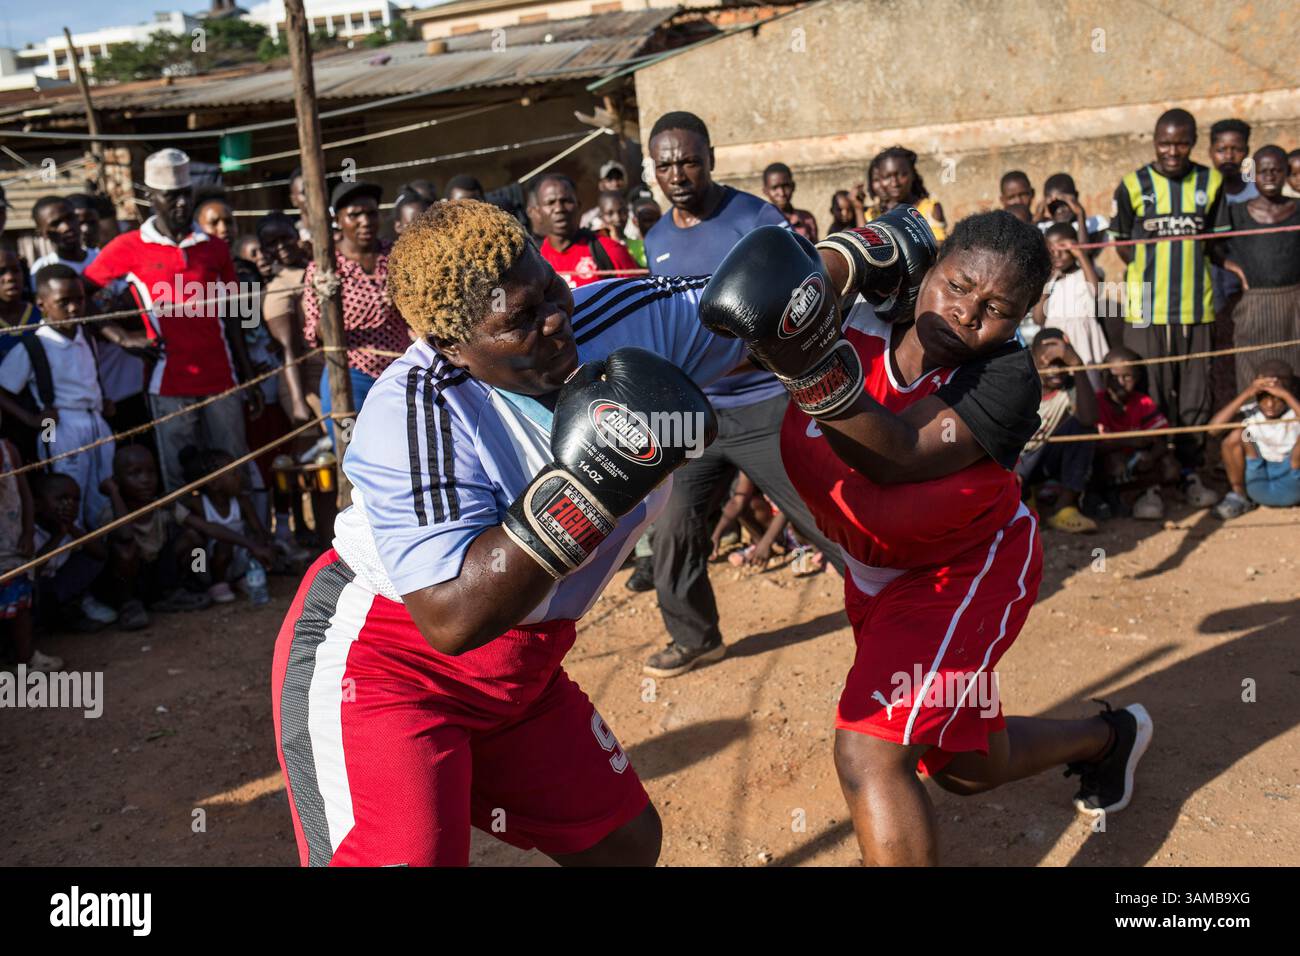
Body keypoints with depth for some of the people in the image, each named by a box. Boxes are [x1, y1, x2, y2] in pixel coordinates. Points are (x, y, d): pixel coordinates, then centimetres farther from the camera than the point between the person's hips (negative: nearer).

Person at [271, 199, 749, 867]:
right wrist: (585, 481, -39)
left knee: (628, 841, 16)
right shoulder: (416, 417, -28)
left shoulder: (621, 318, -11)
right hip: (379, 664, -6)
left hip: (518, 671, 7)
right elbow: (454, 618, -34)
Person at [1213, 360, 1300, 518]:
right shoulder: (1250, 411, -6)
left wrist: (1287, 396, -30)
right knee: (1235, 436, -20)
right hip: (1258, 487, 3)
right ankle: (1239, 496, -2)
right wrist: (1245, 395, -24)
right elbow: (1214, 427, -23)